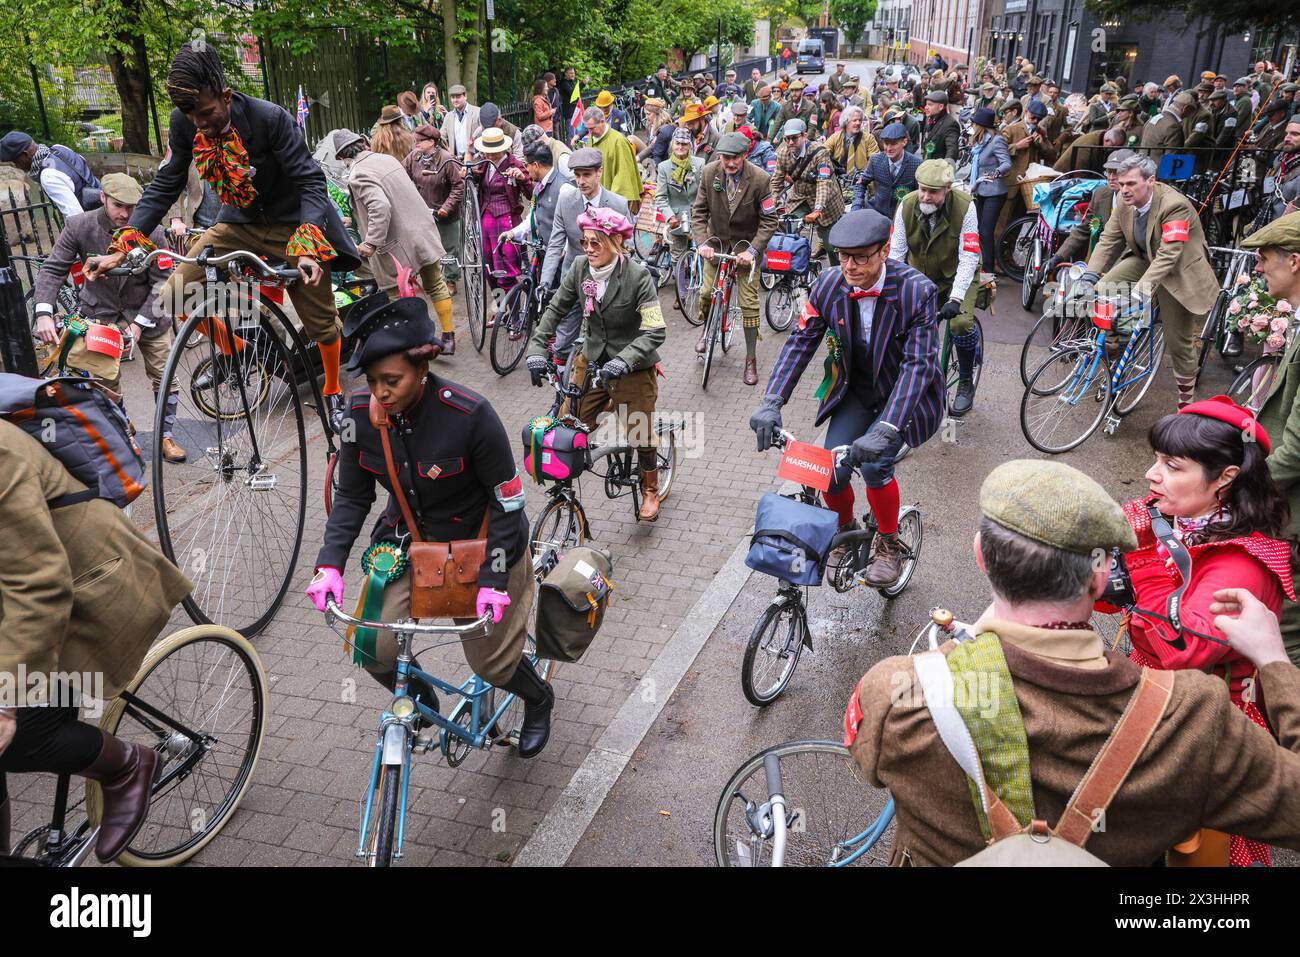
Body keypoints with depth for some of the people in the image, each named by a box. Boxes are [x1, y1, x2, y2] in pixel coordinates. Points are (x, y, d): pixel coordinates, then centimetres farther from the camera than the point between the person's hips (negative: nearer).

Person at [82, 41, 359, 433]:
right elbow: (164, 186, -6)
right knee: (177, 294, -8)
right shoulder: (184, 123, -13)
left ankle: (333, 393, 28)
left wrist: (308, 245, -42)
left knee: (321, 323, 1)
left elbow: (311, 181, -26)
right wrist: (122, 249, -15)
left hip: (292, 224, -4)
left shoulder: (270, 118, -27)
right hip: (240, 222, 4)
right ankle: (232, 350, 19)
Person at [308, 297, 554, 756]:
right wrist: (330, 563, -16)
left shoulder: (470, 415, -29)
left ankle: (539, 700, 43)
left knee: (491, 662, 6)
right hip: (412, 541, 4)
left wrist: (494, 578, -24)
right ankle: (421, 702, 26)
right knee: (371, 649, -9)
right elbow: (352, 496, -4)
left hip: (481, 545, -4)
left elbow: (507, 500, -20)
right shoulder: (361, 413, -15)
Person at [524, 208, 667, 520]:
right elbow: (555, 309, 2)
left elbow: (655, 332, -24)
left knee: (641, 434, 4)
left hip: (632, 368, -4)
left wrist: (621, 362, -36)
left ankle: (650, 491, 29)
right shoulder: (580, 267, -6)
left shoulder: (638, 275, -21)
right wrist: (536, 348, -11)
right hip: (592, 361, 4)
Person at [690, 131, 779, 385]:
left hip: (746, 243, -2)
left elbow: (769, 221, -14)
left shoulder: (760, 179, -20)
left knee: (749, 302, -4)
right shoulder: (709, 173, -12)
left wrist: (752, 251, -24)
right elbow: (699, 212, -6)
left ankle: (751, 359, 7)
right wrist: (702, 243, -19)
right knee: (706, 291, -4)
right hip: (717, 240, 2)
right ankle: (706, 327, 32)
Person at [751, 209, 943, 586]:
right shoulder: (829, 284, -13)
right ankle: (845, 531, 21)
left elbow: (919, 365, -31)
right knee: (832, 471, -13)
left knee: (873, 463, -25)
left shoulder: (916, 291, -25)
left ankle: (889, 545, 2)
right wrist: (771, 403, -25)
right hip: (855, 394, 4)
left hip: (905, 396, -3)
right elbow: (800, 341, -11)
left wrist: (885, 430, -42)